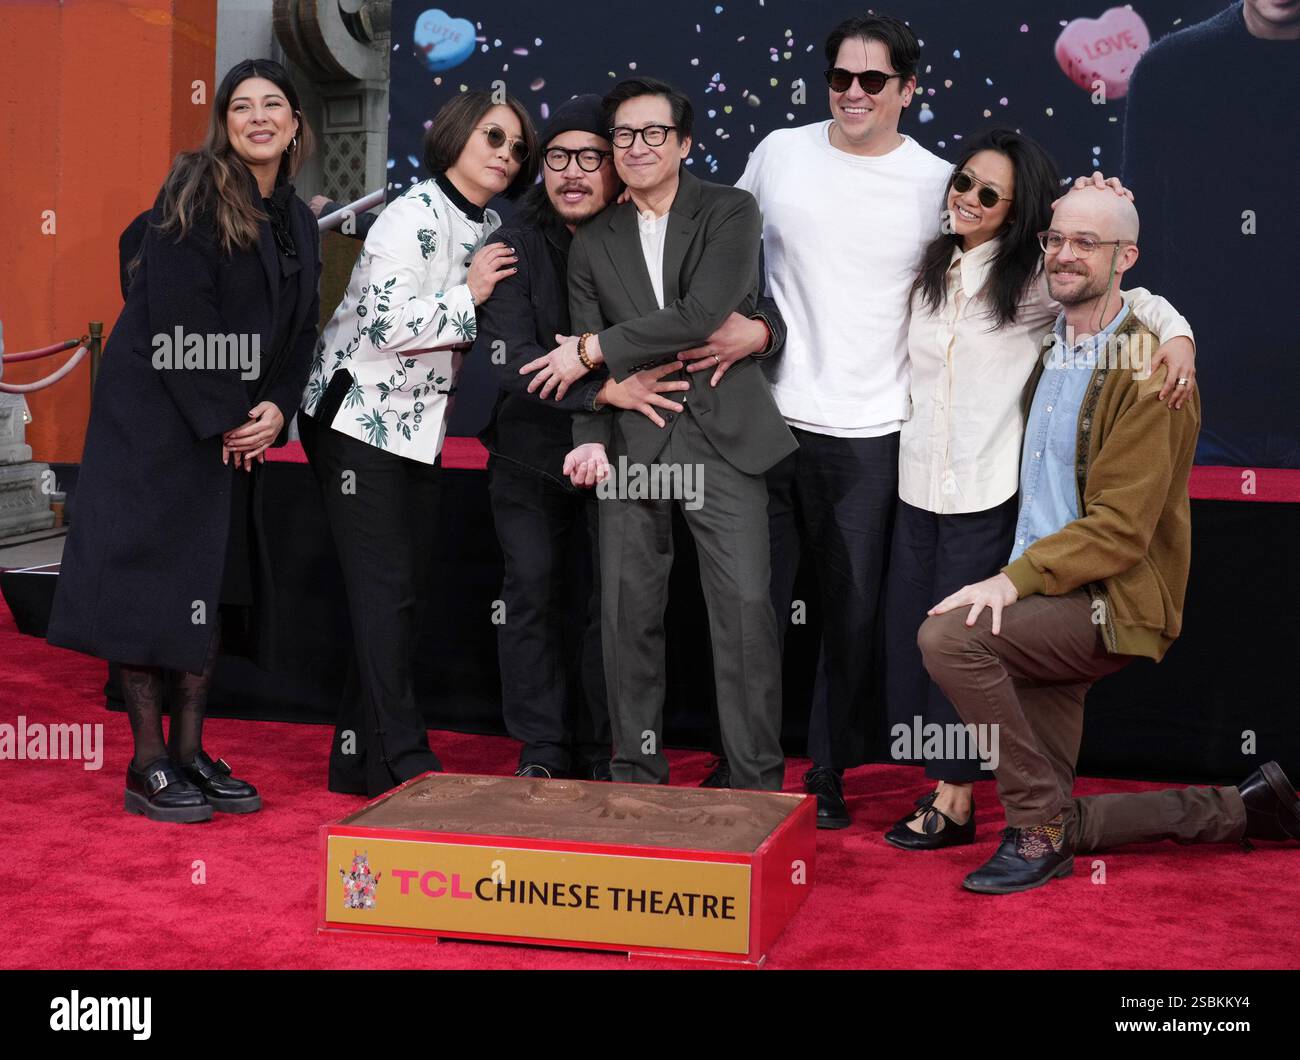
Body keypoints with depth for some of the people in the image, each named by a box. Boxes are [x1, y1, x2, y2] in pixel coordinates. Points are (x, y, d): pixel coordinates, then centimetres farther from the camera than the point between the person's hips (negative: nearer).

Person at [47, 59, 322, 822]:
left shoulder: (300, 224, 13)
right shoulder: (193, 195, -8)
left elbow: (301, 332, 11)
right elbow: (180, 314, -16)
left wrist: (276, 410, -5)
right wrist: (222, 416, -16)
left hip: (235, 429, 7)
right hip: (158, 417, -7)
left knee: (220, 585, 7)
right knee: (154, 581, -6)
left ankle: (190, 752, 15)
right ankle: (148, 767, 0)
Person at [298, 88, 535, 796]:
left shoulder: (488, 228, 12)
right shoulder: (415, 214, -15)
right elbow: (385, 322, -24)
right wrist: (468, 295, -16)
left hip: (417, 424, 9)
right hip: (359, 415, -9)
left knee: (405, 589, 9)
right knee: (385, 585, -9)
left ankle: (360, 755, 16)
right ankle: (402, 761, -5)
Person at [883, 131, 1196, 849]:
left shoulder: (1034, 277, -5)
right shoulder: (933, 267, 9)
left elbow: (1128, 298, -8)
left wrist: (1177, 334, -23)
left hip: (987, 493, -5)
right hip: (918, 485, 5)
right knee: (910, 630, 5)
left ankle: (954, 802, 10)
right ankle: (940, 784, 17)